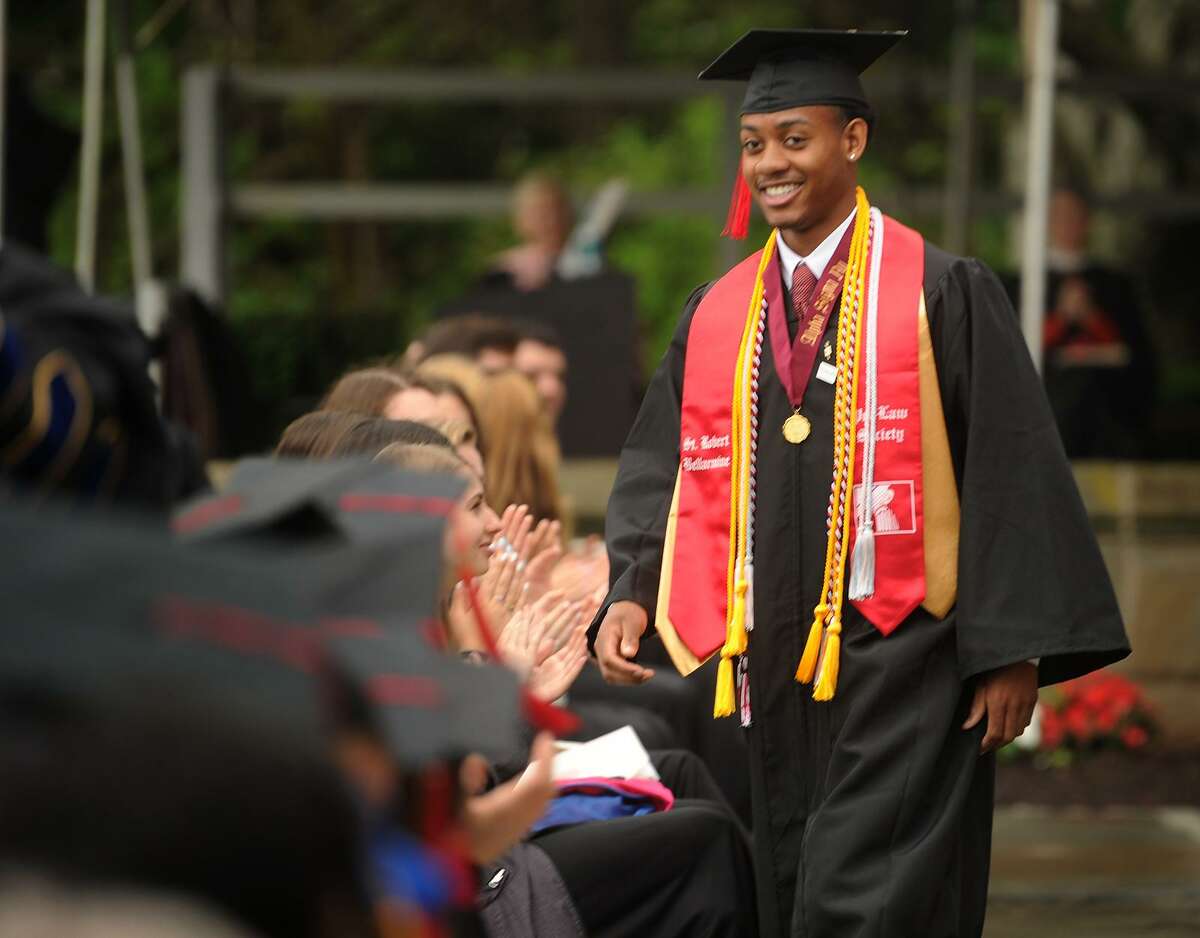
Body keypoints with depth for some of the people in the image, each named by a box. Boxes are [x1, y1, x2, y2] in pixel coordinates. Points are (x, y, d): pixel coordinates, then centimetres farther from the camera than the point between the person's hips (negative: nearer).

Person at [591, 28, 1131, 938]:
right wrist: (633, 593, -9)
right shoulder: (718, 316, 11)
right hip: (776, 670, 6)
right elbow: (669, 475, 9)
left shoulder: (944, 295, -5)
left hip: (903, 667, -5)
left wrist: (1011, 652, -12)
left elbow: (1011, 473, -7)